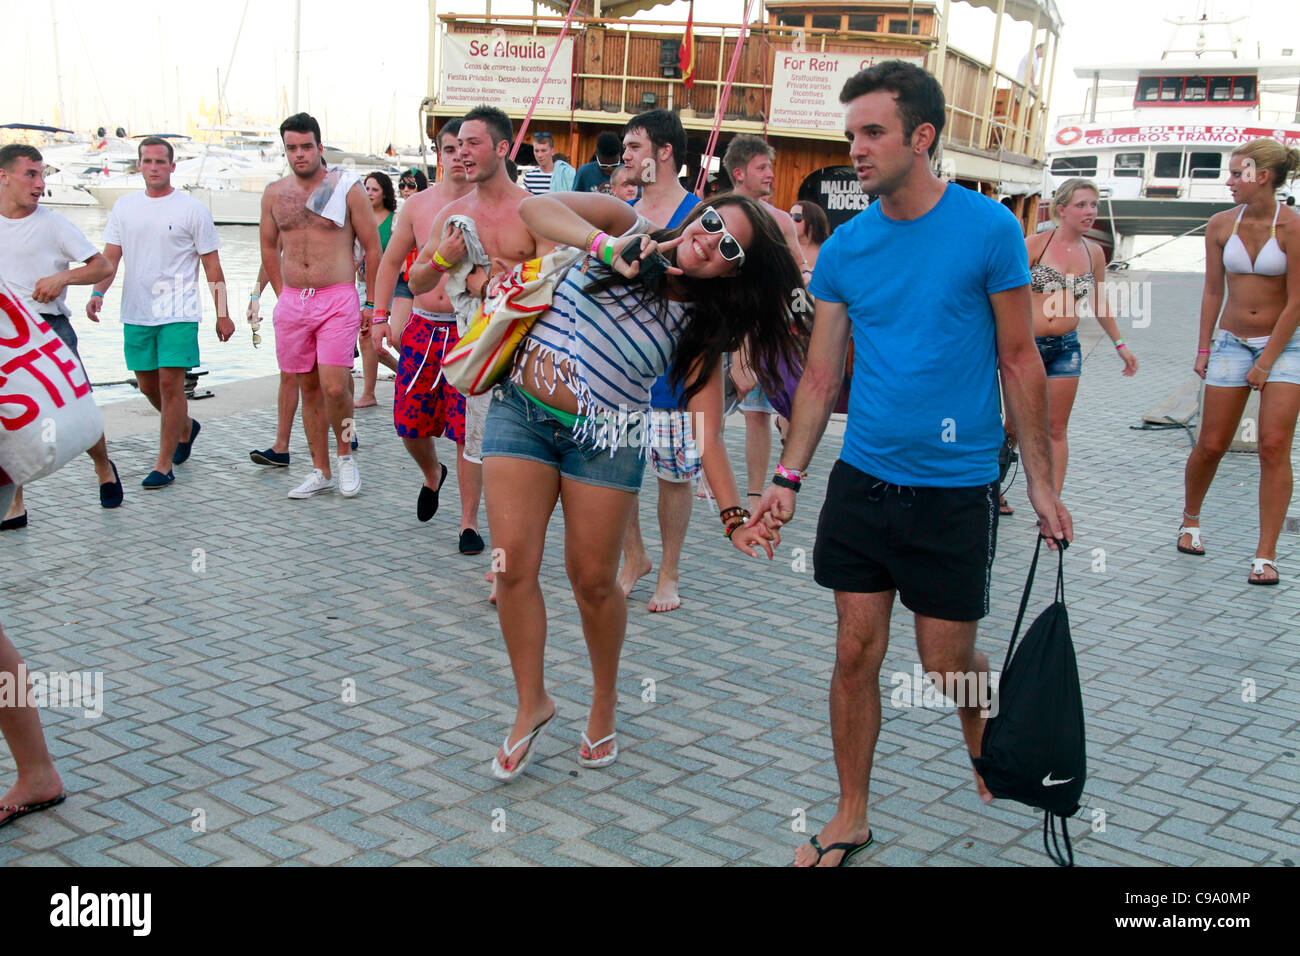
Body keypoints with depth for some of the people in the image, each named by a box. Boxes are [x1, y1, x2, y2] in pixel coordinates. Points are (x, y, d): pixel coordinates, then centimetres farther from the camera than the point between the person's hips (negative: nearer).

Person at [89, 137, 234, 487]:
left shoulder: (192, 209, -2)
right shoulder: (124, 207, 10)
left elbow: (212, 265, 0)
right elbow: (110, 257, 9)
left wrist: (222, 313, -2)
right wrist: (97, 292, -9)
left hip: (179, 313, -5)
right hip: (136, 312, 5)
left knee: (170, 383, -9)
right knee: (148, 384, 12)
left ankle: (164, 465, -2)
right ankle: (186, 428, 40)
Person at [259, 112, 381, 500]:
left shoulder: (347, 188, -2)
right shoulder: (274, 193, 9)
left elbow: (372, 248, 2)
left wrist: (371, 304, 2)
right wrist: (282, 294, 16)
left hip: (338, 300, -4)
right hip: (292, 303, 4)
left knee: (334, 387, -15)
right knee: (308, 388, 8)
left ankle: (345, 455, 10)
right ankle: (321, 472, 18)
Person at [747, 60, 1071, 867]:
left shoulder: (989, 229, -8)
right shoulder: (845, 247, 2)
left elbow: (1020, 361, -4)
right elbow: (821, 375, 6)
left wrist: (1041, 481, -3)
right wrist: (788, 480, 1)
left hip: (955, 486, -3)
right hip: (862, 479, 3)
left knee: (948, 661, 7)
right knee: (856, 653, 7)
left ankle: (991, 755, 40)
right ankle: (851, 820, 23)